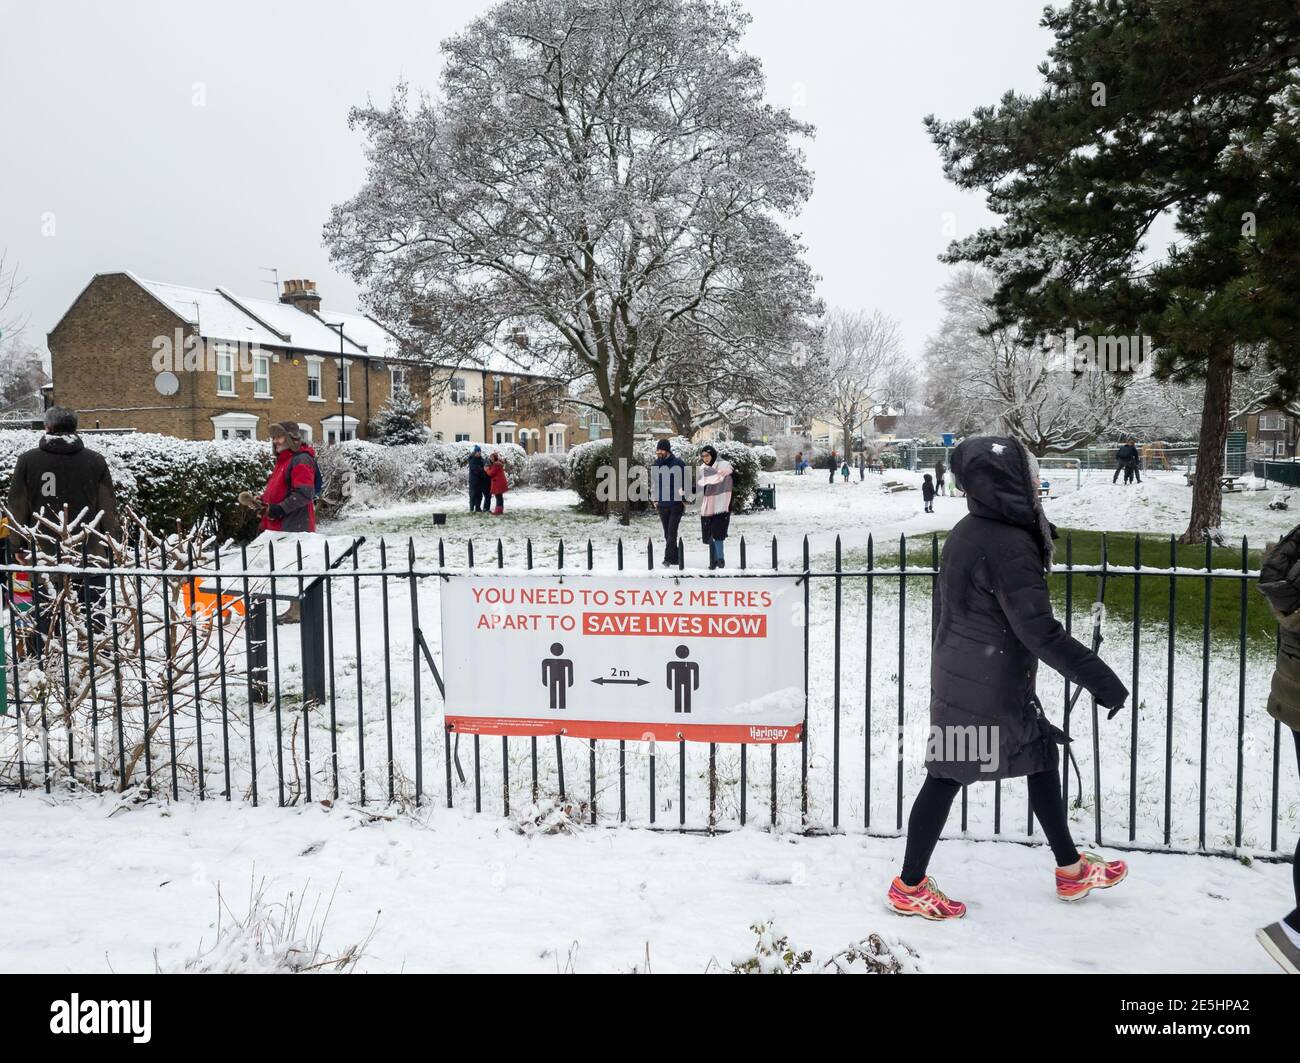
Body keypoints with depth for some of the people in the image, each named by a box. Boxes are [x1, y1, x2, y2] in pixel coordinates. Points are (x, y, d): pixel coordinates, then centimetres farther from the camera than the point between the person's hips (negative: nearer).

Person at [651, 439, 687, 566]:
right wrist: (654, 499, 12)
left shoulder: (678, 463, -6)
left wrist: (685, 499, -5)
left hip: (676, 504, -5)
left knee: (672, 532, -10)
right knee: (667, 533, 9)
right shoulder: (655, 465, 9)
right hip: (662, 505, 5)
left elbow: (686, 482, -3)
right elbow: (653, 483, 19)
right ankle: (675, 558, 17)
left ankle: (668, 558, -12)